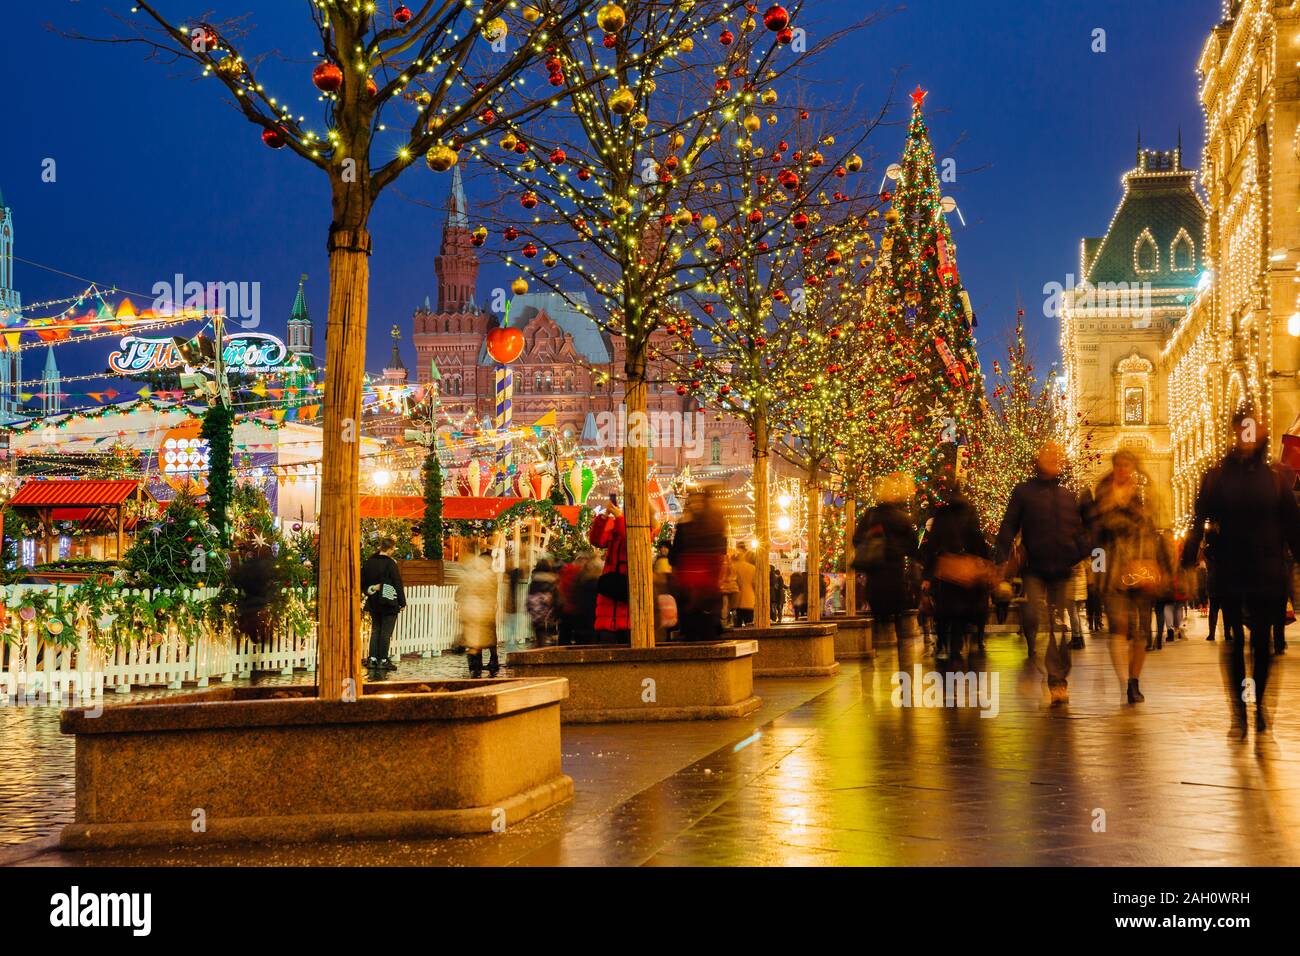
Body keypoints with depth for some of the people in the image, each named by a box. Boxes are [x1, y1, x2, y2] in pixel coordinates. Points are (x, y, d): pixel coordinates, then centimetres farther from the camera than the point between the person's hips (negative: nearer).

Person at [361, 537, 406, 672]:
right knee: (386, 632, 0)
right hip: (389, 603, -6)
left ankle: (372, 659, 11)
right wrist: (402, 602, -5)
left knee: (375, 629, 13)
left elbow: (363, 582, 11)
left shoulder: (368, 562, 3)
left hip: (373, 603, 6)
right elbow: (398, 584, -12)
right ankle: (383, 660, 1)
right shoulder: (390, 563, -15)